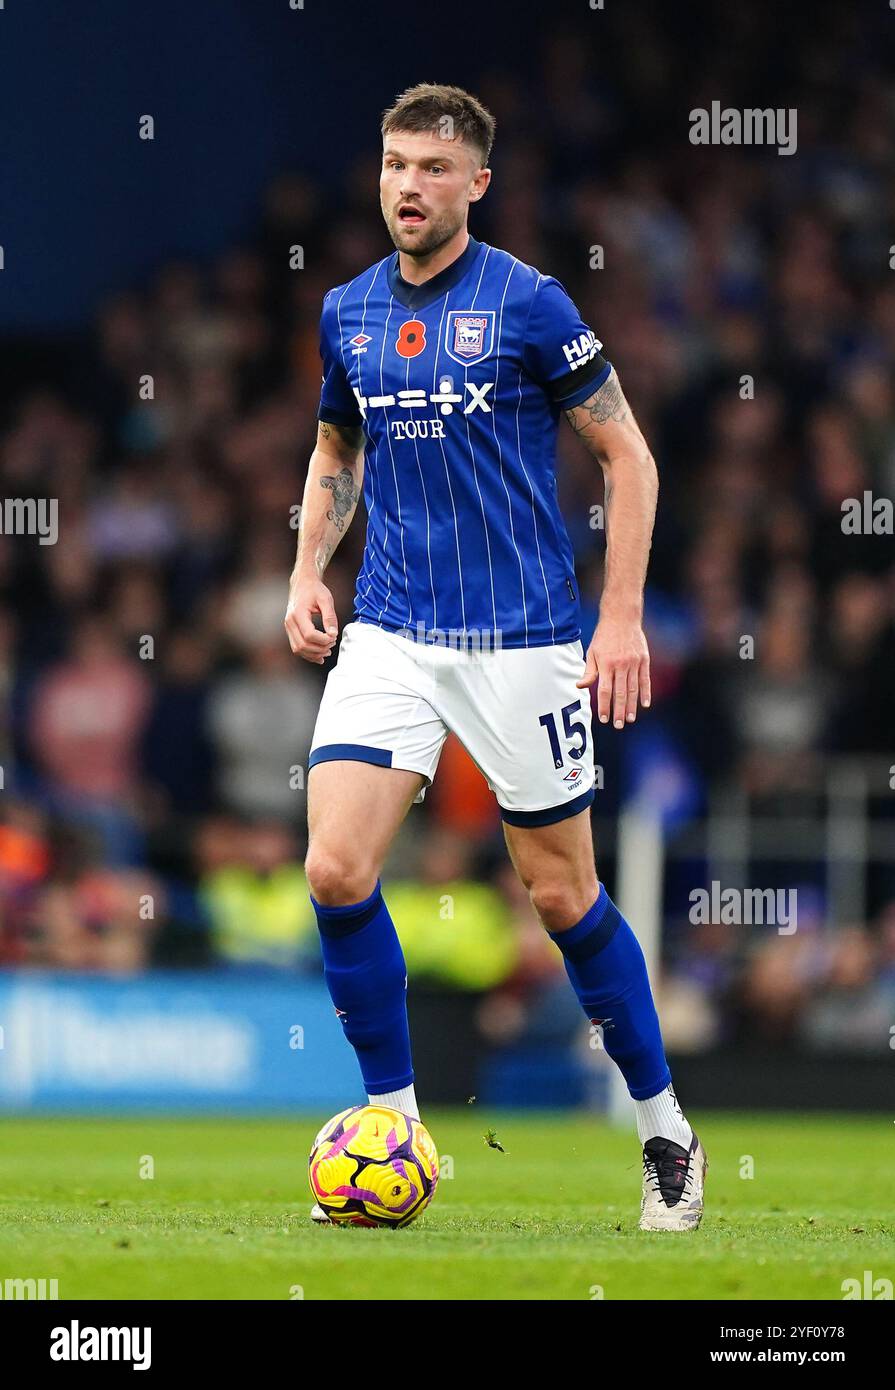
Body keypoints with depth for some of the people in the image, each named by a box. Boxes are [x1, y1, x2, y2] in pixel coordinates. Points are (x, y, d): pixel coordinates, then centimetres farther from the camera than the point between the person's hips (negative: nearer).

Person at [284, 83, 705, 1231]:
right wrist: (308, 569, 8)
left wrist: (623, 617, -8)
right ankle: (394, 1129, 2)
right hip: (389, 635, 4)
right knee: (337, 870, -12)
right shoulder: (347, 312, 8)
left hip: (522, 639, -4)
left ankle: (664, 1133, 20)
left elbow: (628, 456, -2)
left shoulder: (527, 303, -7)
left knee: (563, 892, 3)